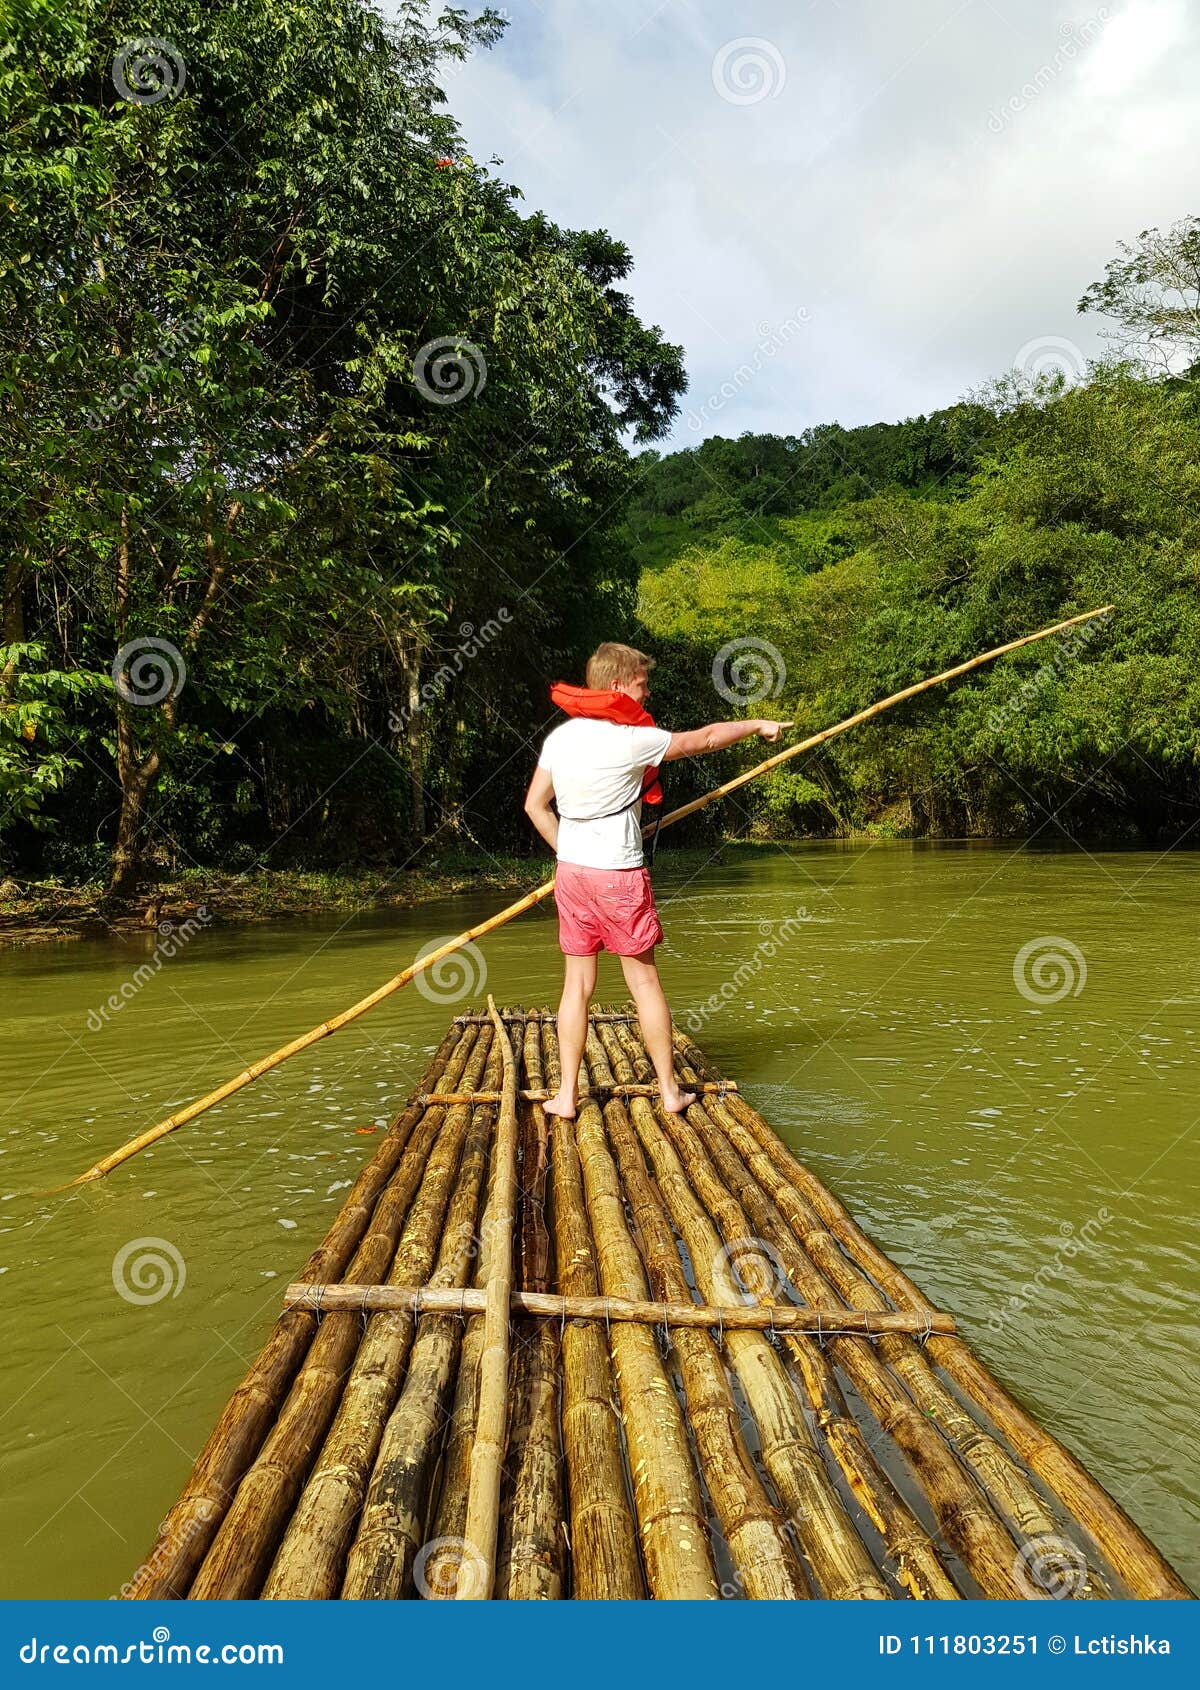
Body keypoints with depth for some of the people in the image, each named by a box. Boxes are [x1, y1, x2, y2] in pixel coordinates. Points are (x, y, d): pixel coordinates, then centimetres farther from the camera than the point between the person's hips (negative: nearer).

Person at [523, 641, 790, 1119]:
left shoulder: (559, 737, 5)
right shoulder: (631, 739, -12)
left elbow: (534, 804, 10)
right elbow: (703, 739, 0)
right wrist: (756, 725, 15)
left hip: (571, 873, 5)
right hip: (619, 875, -5)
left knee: (578, 983, 10)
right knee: (644, 981, 7)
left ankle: (567, 1094, 13)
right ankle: (669, 1091, 18)